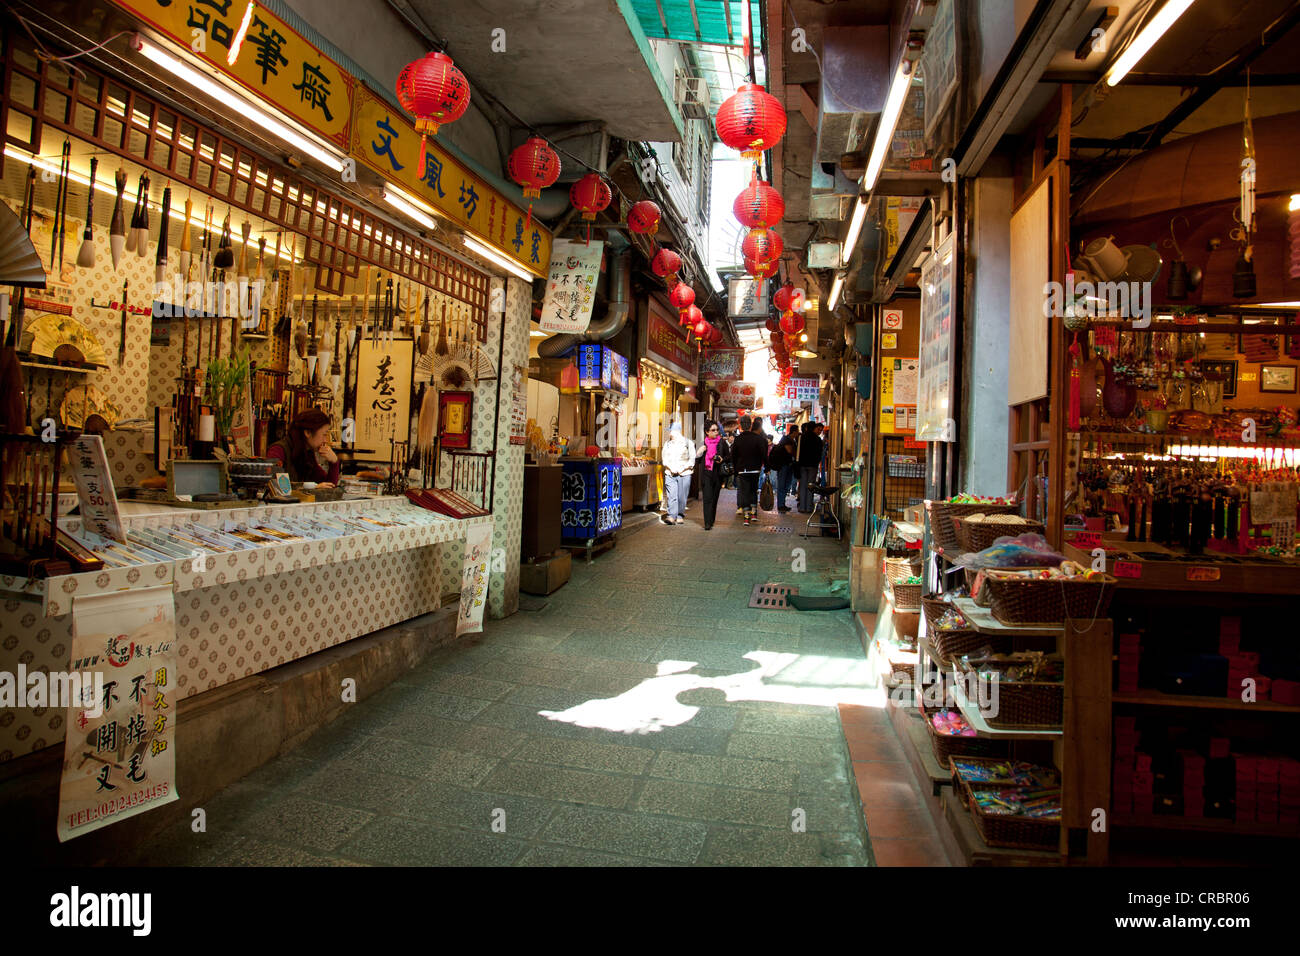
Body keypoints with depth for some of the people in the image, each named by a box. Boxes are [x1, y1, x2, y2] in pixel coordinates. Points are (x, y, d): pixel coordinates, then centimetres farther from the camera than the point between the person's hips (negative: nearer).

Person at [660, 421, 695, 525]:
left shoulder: (688, 443, 2)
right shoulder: (668, 443, 12)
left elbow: (692, 460, 0)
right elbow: (665, 458, 11)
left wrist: (682, 469, -10)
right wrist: (671, 468, -7)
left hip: (684, 474, -2)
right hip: (670, 474, 2)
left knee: (682, 496, 1)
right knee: (671, 496, -9)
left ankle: (680, 516, 14)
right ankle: (671, 516, -14)